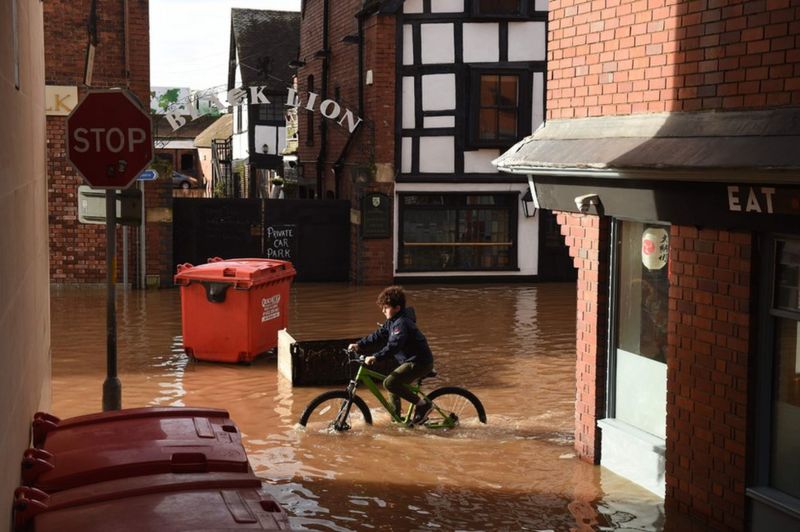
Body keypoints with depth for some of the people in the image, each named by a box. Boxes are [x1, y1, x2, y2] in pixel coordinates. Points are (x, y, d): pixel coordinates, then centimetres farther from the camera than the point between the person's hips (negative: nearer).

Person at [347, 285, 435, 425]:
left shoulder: (402, 323, -20)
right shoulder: (392, 321, 11)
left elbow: (394, 345, -32)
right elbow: (378, 336, 12)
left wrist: (375, 357, -40)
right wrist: (359, 345, 2)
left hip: (420, 362, -11)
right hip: (411, 361, 11)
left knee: (390, 383, -21)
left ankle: (422, 403, -13)